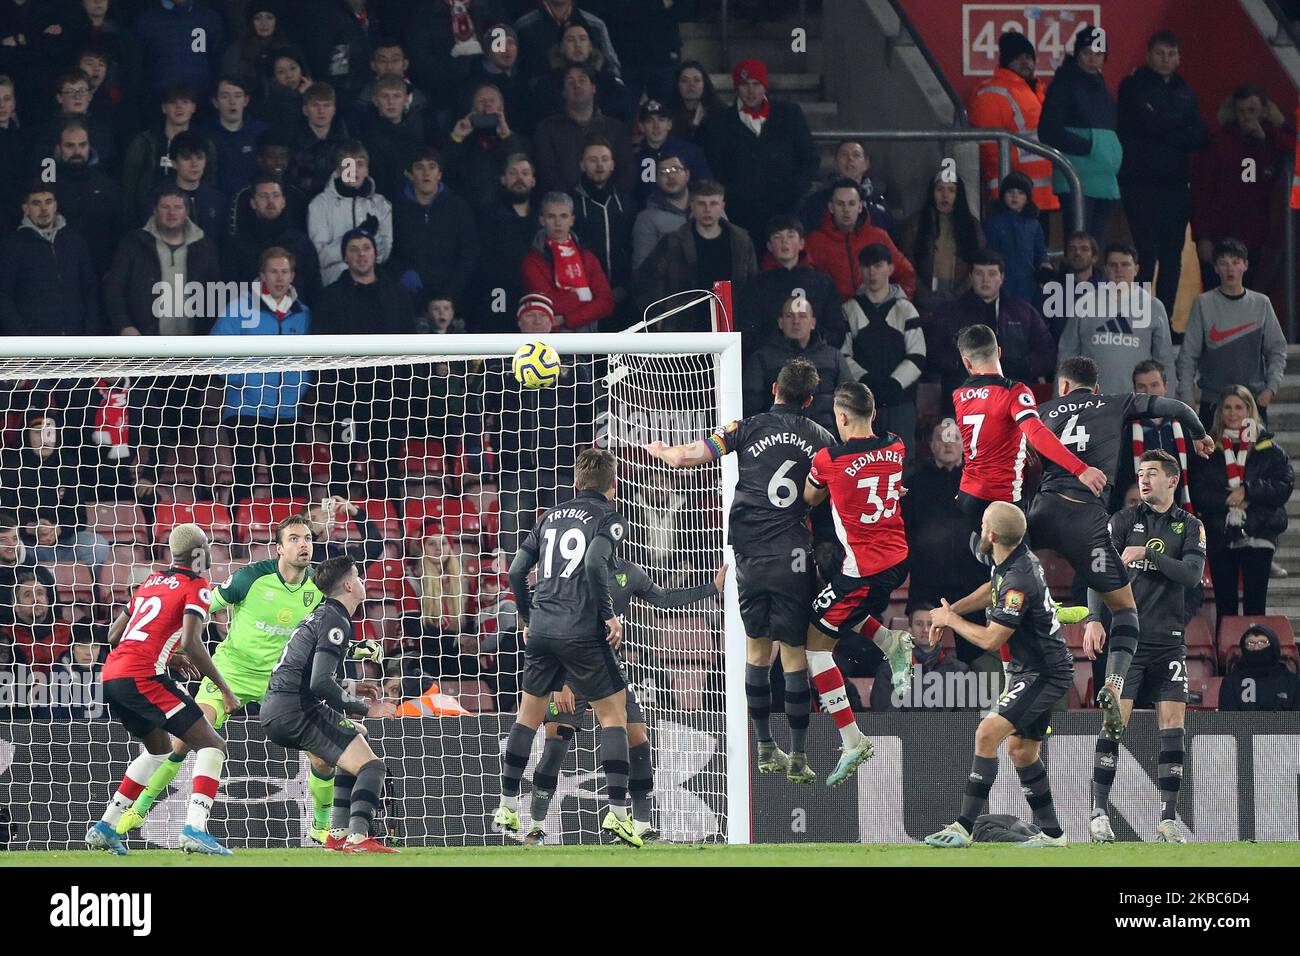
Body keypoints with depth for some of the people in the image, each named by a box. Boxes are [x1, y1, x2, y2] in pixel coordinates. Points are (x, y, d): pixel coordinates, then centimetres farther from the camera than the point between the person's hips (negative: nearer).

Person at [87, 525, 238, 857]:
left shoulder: (151, 581, 23)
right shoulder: (196, 587, 0)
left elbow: (114, 635, 27)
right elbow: (191, 642, -15)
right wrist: (224, 689, -6)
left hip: (110, 676, 8)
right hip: (142, 677, -8)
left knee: (160, 749, 29)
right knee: (212, 745, -4)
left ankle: (105, 828, 24)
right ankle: (195, 830, -22)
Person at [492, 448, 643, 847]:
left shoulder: (552, 516, 16)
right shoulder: (609, 518, -1)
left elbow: (517, 571, 13)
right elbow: (594, 563, -19)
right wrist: (609, 615, -11)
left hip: (541, 630, 5)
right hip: (582, 631, -5)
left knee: (529, 713, 18)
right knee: (613, 712, 3)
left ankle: (507, 807, 20)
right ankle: (617, 812, -7)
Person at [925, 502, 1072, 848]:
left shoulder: (1019, 581, -27)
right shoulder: (1014, 558, 3)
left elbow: (991, 639, -22)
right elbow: (993, 589, 25)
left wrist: (951, 620, -6)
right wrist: (952, 610, 12)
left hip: (1044, 673, -11)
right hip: (1030, 669, 11)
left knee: (987, 733, -20)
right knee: (1021, 750, 16)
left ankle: (964, 827, -21)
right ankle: (1051, 833, 24)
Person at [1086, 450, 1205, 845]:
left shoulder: (1190, 526, 9)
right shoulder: (1125, 520, 6)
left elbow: (1192, 574, -6)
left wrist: (1146, 553, -15)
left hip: (1169, 641, 2)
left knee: (1172, 724, -3)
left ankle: (1168, 819, 1)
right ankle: (1099, 813, -7)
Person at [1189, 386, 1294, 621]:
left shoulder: (1267, 447, 4)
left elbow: (1284, 485, -4)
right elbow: (1197, 491, 1)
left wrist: (1247, 491, -13)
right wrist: (1226, 500, -14)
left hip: (1258, 535, -2)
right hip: (1220, 536, 2)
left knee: (1255, 604, -5)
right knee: (1225, 604, 4)